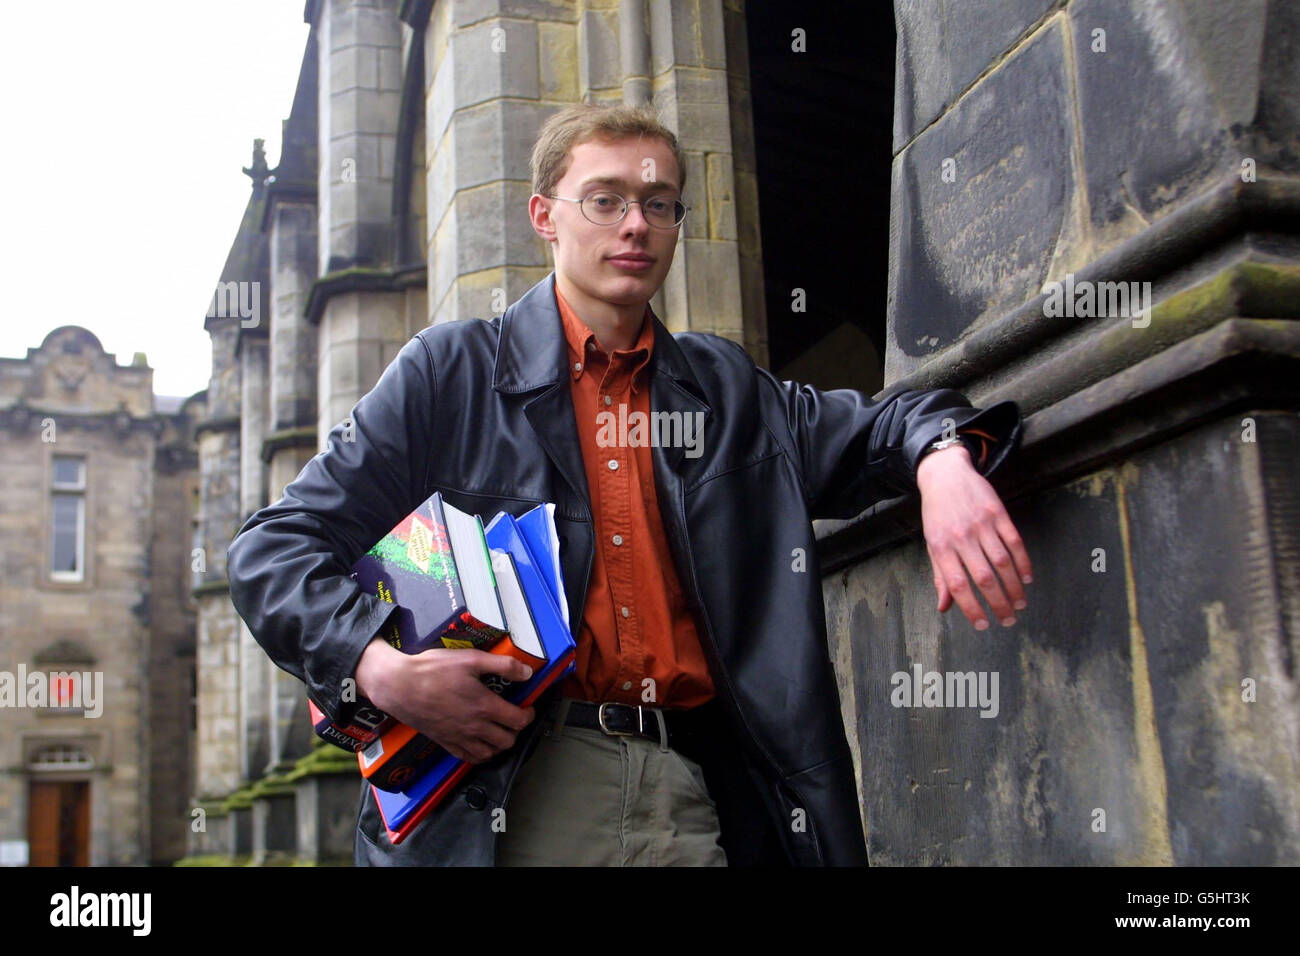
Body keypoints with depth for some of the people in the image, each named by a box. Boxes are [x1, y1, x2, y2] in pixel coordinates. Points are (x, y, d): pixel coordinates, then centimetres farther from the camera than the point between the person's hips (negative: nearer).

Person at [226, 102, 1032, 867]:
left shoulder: (724, 390, 18)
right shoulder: (452, 371, 5)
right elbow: (275, 551, 2)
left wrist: (941, 458, -10)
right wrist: (383, 670, -17)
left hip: (688, 793, 3)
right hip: (509, 792, -3)